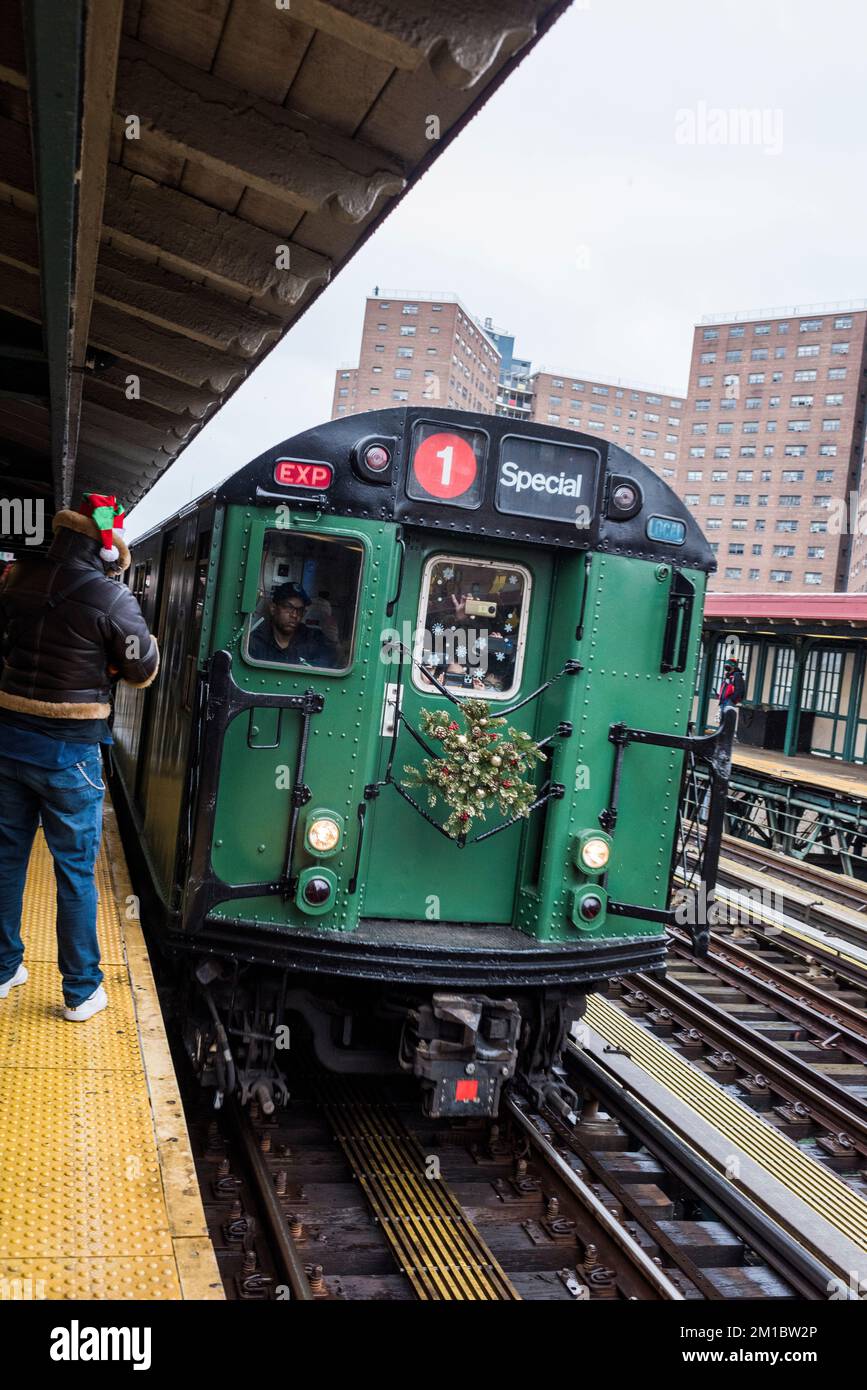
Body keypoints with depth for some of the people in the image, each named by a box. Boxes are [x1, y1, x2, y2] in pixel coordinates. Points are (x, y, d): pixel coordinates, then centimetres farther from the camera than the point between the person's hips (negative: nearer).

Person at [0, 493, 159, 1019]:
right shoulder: (112, 598, -16)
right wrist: (143, 635, 11)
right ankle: (82, 991, 17)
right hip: (69, 750, -5)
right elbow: (143, 671, -5)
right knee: (76, 871, 7)